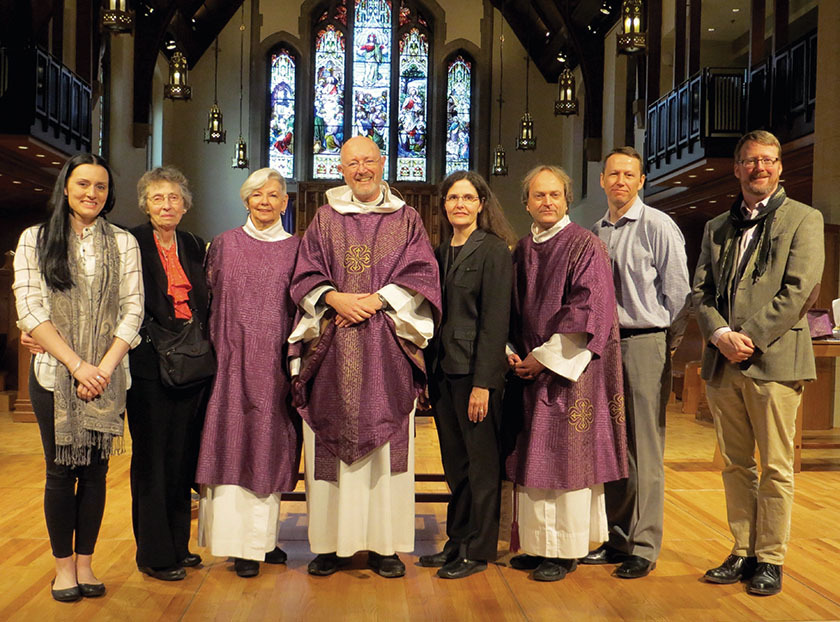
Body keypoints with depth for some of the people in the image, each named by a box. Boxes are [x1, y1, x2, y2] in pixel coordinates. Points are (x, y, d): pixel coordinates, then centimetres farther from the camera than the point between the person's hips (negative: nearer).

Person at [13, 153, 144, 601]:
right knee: (61, 470, 2)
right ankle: (63, 566, 16)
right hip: (54, 373, -1)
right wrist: (76, 364, -11)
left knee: (96, 469, 5)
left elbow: (132, 311, 2)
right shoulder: (35, 240, 5)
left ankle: (85, 563, 18)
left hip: (107, 375, 1)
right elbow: (30, 312, -3)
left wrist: (103, 368, -9)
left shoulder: (123, 242, 9)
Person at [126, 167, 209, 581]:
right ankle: (154, 554, 13)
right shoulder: (132, 244, -3)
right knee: (152, 457, 2)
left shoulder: (195, 247, 13)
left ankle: (178, 544, 24)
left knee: (183, 454, 12)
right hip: (150, 362, -5)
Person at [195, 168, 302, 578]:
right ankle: (241, 544, 5)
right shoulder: (224, 245, 8)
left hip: (276, 364, 1)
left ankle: (263, 539, 17)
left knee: (270, 446, 5)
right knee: (235, 445, -2)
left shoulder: (296, 249, 8)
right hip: (233, 362, 0)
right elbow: (210, 301, 8)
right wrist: (215, 354, 0)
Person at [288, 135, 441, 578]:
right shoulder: (325, 218, 12)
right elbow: (306, 276, 6)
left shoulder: (406, 219, 11)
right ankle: (331, 543, 10)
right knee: (331, 444, 1)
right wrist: (335, 299, -12)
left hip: (387, 350, -1)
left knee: (387, 442, -1)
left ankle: (384, 544, 8)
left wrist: (375, 301, -12)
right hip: (332, 349, 1)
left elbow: (421, 276, 1)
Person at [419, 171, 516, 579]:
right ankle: (457, 542, 25)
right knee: (454, 461, 13)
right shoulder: (441, 252, 14)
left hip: (474, 370, -7)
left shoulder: (493, 250, -7)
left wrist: (483, 382, -17)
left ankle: (478, 550, 15)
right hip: (442, 369, 7)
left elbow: (495, 320, -13)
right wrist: (428, 370, 9)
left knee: (481, 460, 4)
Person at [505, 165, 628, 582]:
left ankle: (565, 551, 9)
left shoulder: (585, 246, -6)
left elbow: (588, 308, -14)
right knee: (533, 457, 10)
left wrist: (545, 356, -15)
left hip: (569, 370, -6)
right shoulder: (522, 251, 13)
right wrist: (512, 352, 2)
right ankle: (537, 544, 21)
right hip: (529, 369, 6)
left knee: (565, 456, -2)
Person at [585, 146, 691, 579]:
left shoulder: (658, 227, -4)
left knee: (645, 450, -2)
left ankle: (644, 548, 8)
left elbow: (677, 291, -3)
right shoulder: (595, 233, 12)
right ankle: (618, 539, 22)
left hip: (646, 344, -5)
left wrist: (666, 344, -2)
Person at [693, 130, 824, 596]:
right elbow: (700, 290, 10)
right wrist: (721, 335, -8)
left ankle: (770, 560, 14)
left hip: (774, 360, -4)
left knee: (775, 468, 2)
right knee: (735, 465, 10)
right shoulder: (716, 228, 17)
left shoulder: (803, 220, 3)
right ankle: (743, 553, 21)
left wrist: (749, 339, -14)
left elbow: (800, 290, -8)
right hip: (722, 363, 5)